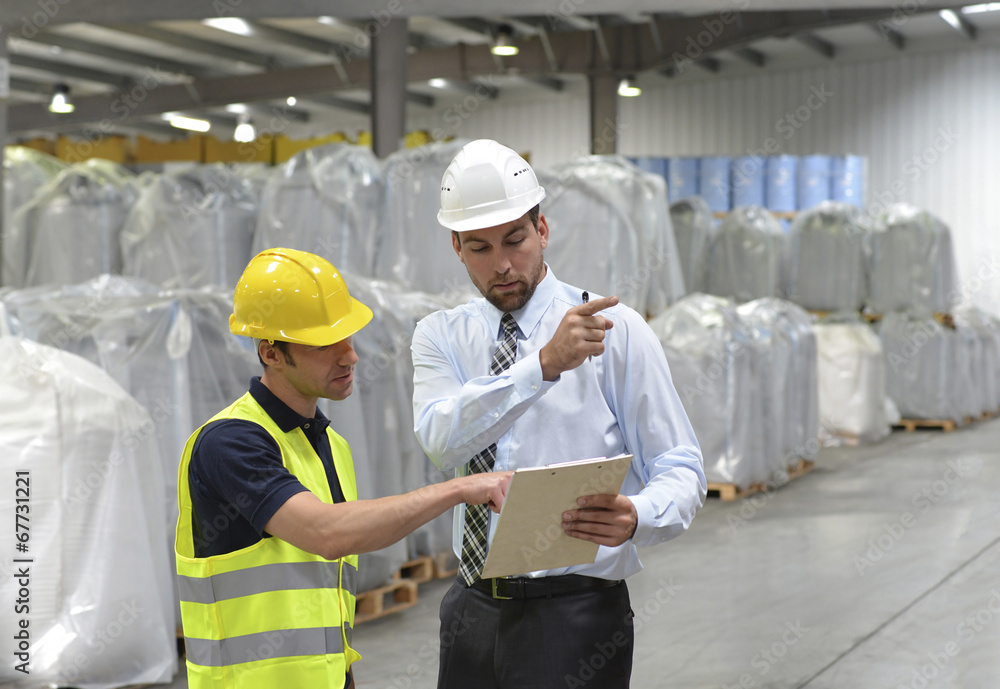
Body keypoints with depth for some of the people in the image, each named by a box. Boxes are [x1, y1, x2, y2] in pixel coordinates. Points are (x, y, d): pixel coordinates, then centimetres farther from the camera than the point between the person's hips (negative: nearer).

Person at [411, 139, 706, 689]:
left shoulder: (616, 330, -6)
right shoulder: (439, 336, 3)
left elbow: (680, 469, -9)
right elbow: (442, 438, -17)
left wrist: (634, 518, -30)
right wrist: (545, 364, -30)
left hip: (576, 617, -3)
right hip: (472, 612, 3)